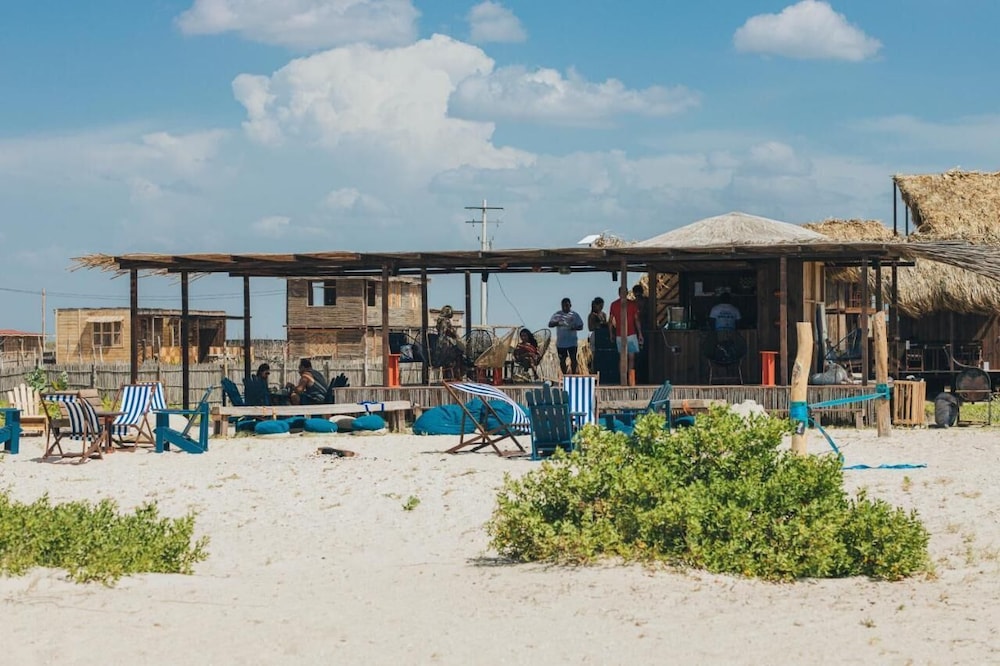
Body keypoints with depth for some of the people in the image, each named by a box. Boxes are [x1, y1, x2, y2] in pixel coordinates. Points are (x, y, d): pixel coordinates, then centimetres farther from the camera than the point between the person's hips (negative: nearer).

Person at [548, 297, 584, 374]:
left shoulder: (575, 315, 3)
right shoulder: (557, 314, 3)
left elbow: (581, 326, 3)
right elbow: (550, 324, -4)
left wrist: (574, 328, -18)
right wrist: (557, 323, -25)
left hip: (572, 342, -1)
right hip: (561, 342, 1)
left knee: (573, 359, -5)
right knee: (562, 360, 6)